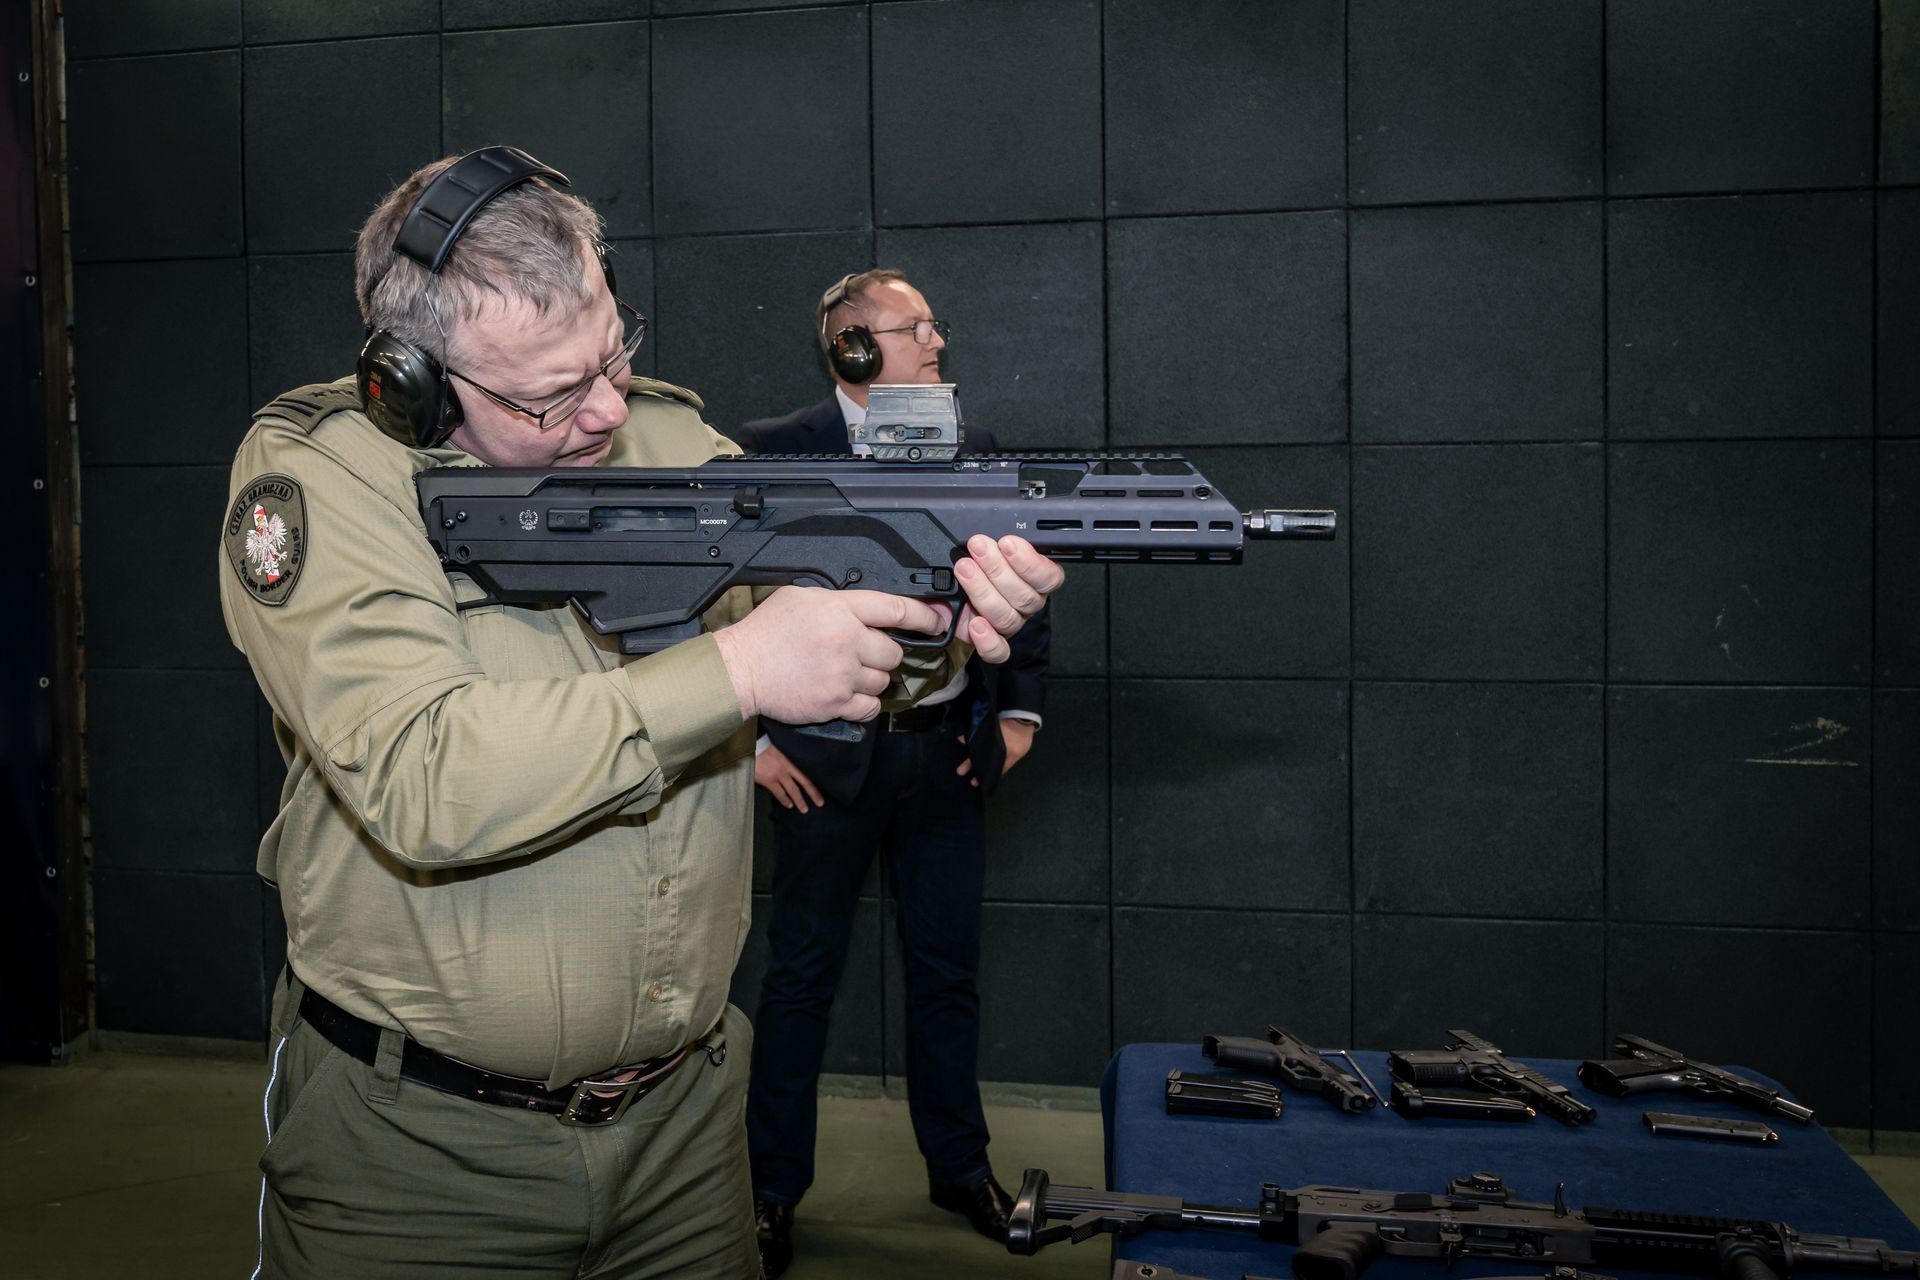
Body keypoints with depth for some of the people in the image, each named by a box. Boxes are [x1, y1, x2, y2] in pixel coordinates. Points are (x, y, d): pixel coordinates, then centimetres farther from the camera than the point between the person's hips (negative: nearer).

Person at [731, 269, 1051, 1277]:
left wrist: (1019, 710, 7)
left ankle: (959, 1166, 33)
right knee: (801, 975, 9)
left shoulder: (974, 454, 7)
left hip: (947, 751, 4)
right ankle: (774, 1188, 26)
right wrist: (751, 736, -9)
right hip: (826, 758, -3)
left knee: (948, 972, 14)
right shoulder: (772, 453, -6)